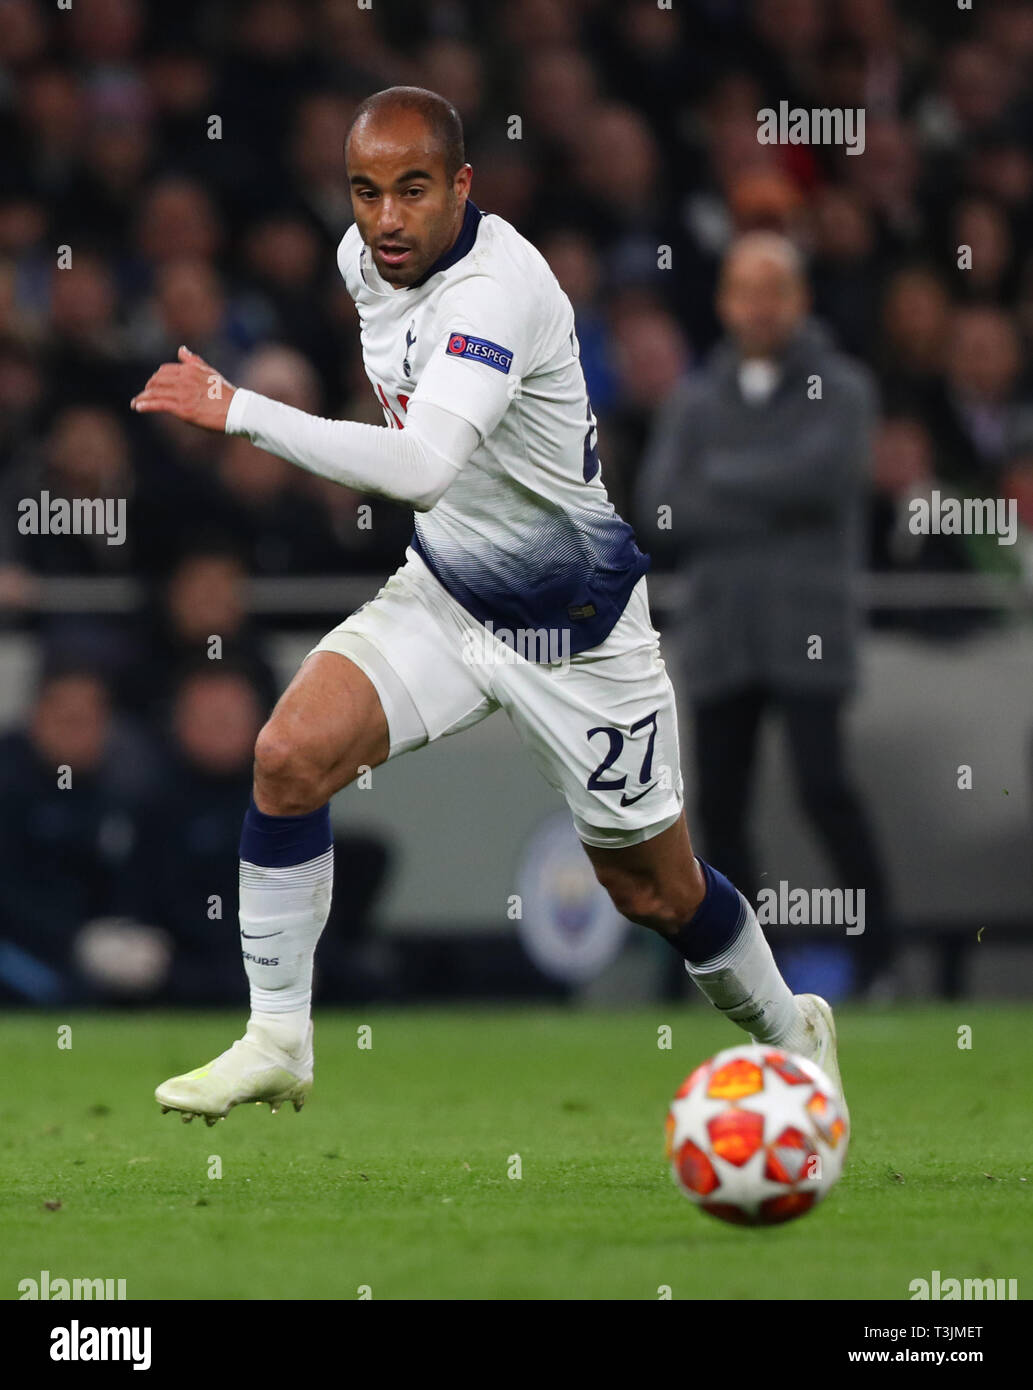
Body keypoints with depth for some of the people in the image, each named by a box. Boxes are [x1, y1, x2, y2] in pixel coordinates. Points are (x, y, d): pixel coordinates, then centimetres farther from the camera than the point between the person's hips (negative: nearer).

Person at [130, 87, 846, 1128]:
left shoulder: (498, 289, -31)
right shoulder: (366, 258, -5)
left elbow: (421, 466, -46)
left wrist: (236, 411, -44)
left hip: (571, 630, -6)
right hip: (442, 594, 6)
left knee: (657, 892, 8)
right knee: (290, 755, -17)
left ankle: (788, 1033, 37)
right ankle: (277, 1043, -7)